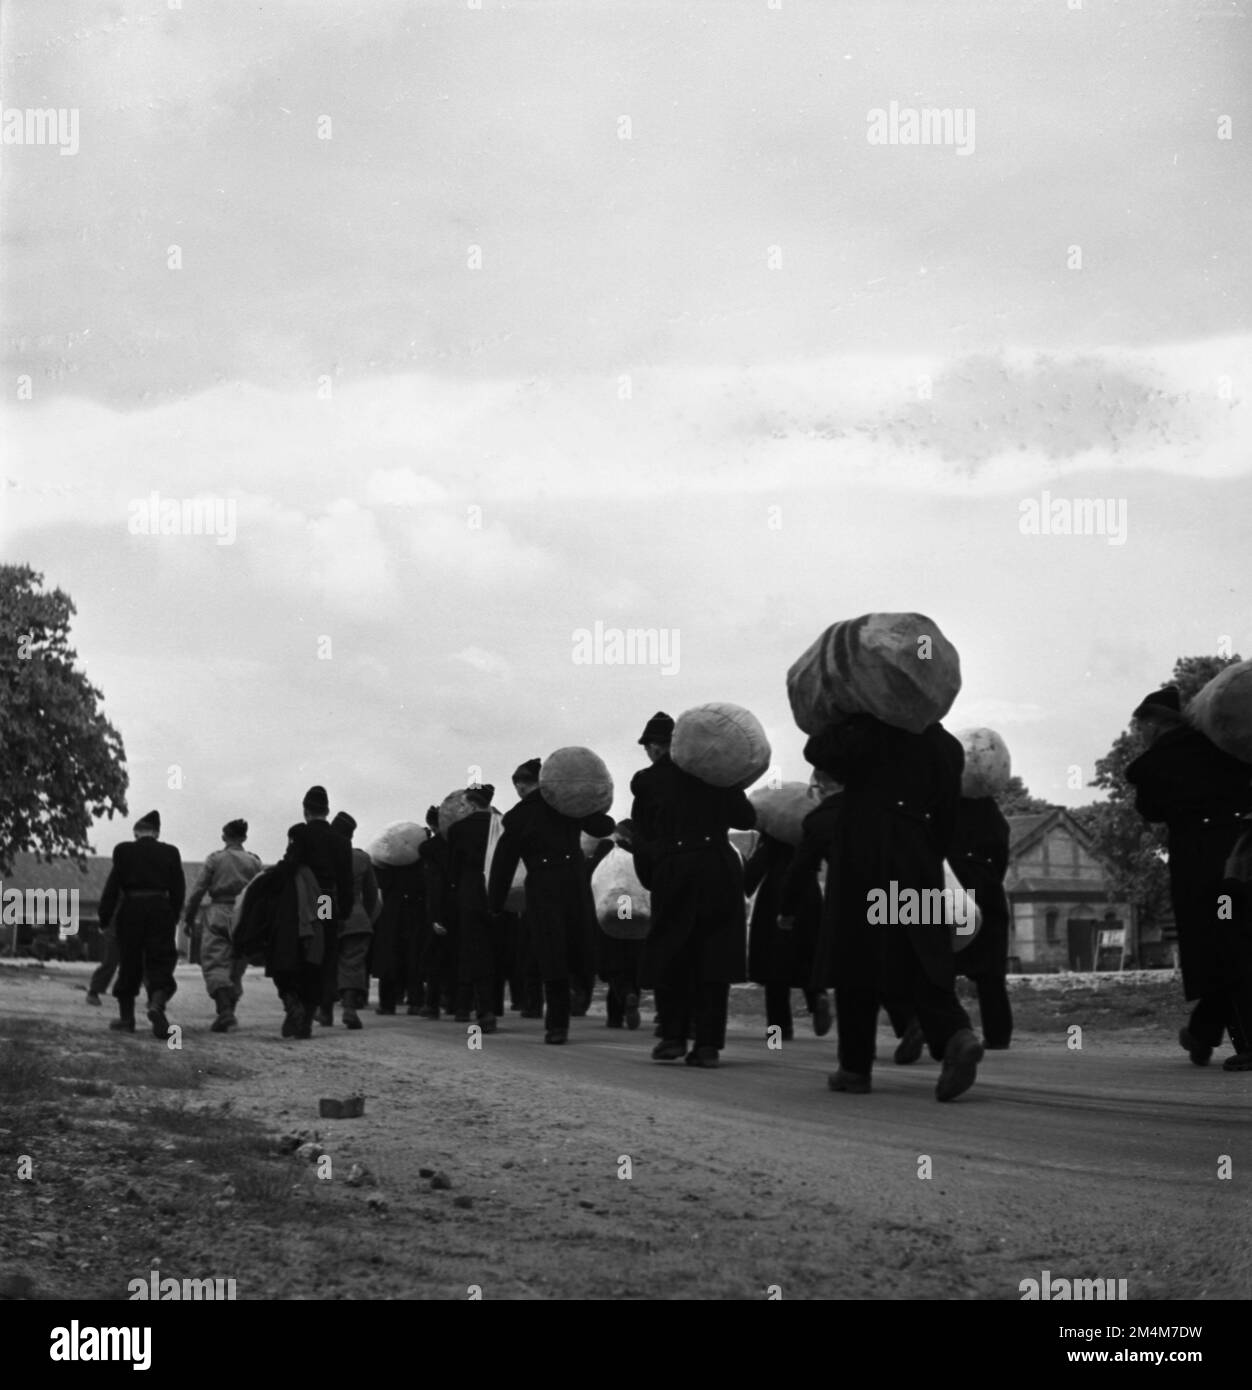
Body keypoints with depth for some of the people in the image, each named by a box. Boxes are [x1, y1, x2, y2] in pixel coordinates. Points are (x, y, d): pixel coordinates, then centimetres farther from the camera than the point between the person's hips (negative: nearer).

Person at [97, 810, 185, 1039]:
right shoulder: (170, 853, 4)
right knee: (160, 963, 0)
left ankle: (126, 1018, 14)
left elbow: (113, 885, -4)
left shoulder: (123, 851, 0)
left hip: (130, 911, 0)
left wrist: (104, 917, 1)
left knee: (129, 963, 11)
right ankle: (157, 1005, -27)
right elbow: (178, 889, 4)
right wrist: (174, 918, 12)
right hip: (161, 912, 0)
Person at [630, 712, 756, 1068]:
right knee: (713, 954, 5)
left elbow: (642, 838, 6)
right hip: (719, 869, 1)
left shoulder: (647, 782, 5)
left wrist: (650, 880, 15)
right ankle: (708, 1043, 1)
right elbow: (747, 818, 9)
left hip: (671, 872, -1)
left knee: (669, 955, 12)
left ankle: (673, 1036, 7)